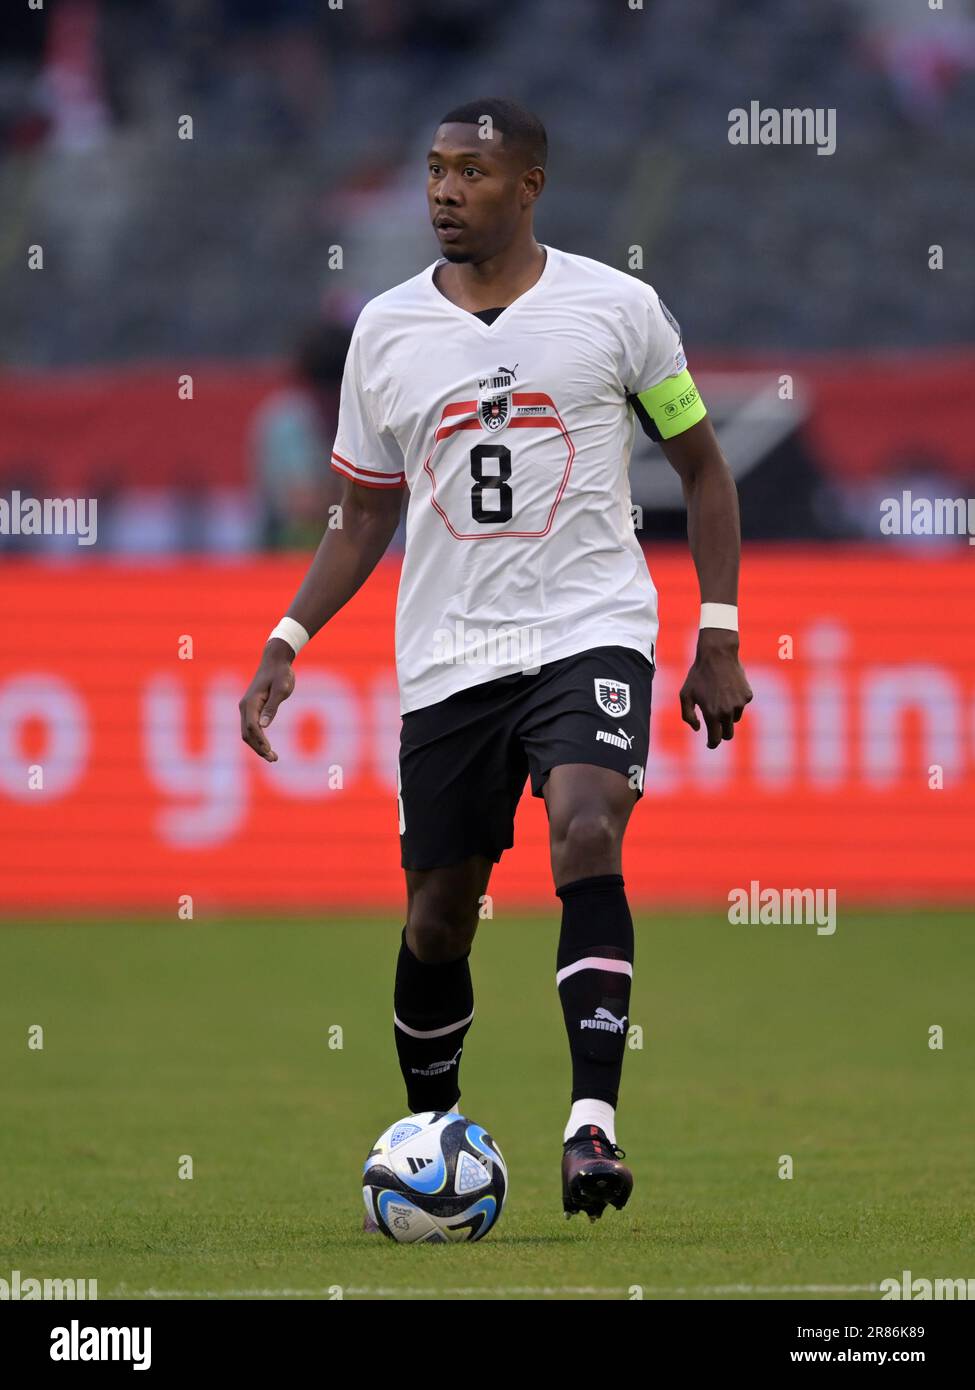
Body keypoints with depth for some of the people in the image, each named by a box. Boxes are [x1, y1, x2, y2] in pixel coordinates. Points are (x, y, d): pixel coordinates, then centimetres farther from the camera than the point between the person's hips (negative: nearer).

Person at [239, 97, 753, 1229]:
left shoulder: (616, 307, 0)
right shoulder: (386, 330, 6)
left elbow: (701, 466, 8)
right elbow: (365, 518, 15)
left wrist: (718, 638, 2)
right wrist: (286, 644, 3)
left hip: (589, 628, -3)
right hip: (447, 656, 3)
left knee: (586, 836, -27)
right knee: (438, 917, 6)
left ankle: (592, 1124, -31)